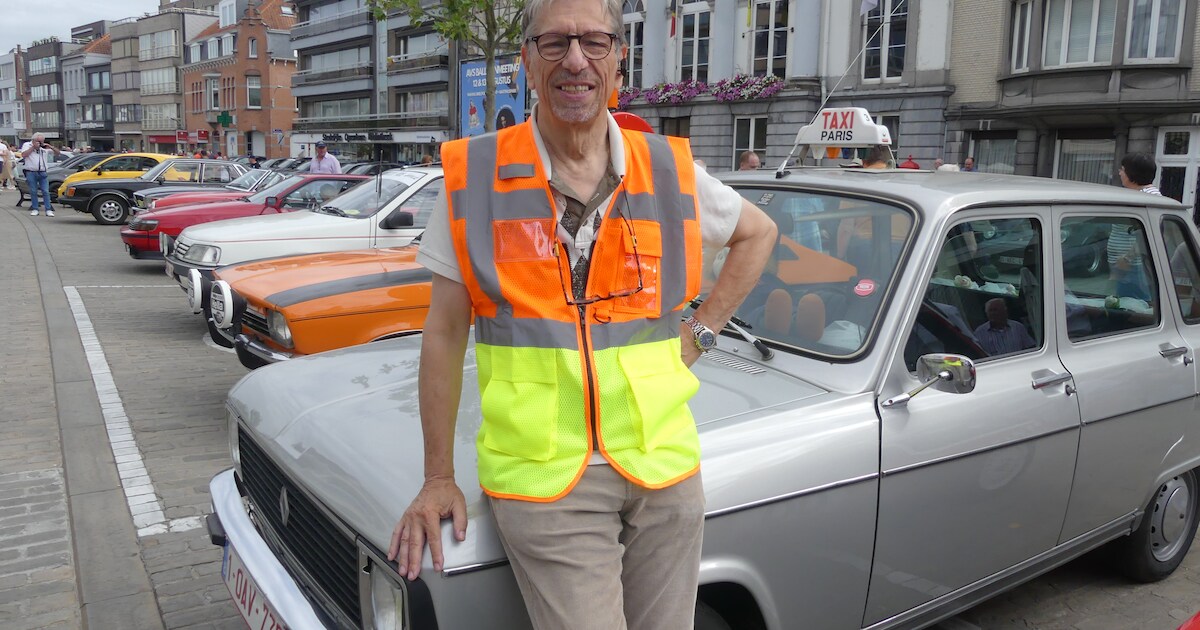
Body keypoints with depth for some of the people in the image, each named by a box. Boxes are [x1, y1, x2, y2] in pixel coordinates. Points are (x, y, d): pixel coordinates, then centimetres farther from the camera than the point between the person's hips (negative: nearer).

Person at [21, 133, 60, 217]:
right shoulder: (27, 145, 6)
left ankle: (48, 210, -3)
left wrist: (51, 147, -7)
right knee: (33, 192, 3)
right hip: (31, 173, -1)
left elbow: (57, 152, 11)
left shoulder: (45, 147, 12)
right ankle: (34, 209, 10)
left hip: (43, 173, 1)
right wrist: (33, 147, -12)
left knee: (46, 191, -3)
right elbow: (23, 155, -10)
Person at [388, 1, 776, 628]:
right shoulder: (473, 177, -3)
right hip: (541, 475, -2)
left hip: (663, 462, 3)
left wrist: (701, 329, 10)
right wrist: (438, 479, 2)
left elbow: (758, 232, 22)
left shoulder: (670, 169, 3)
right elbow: (445, 332, 1)